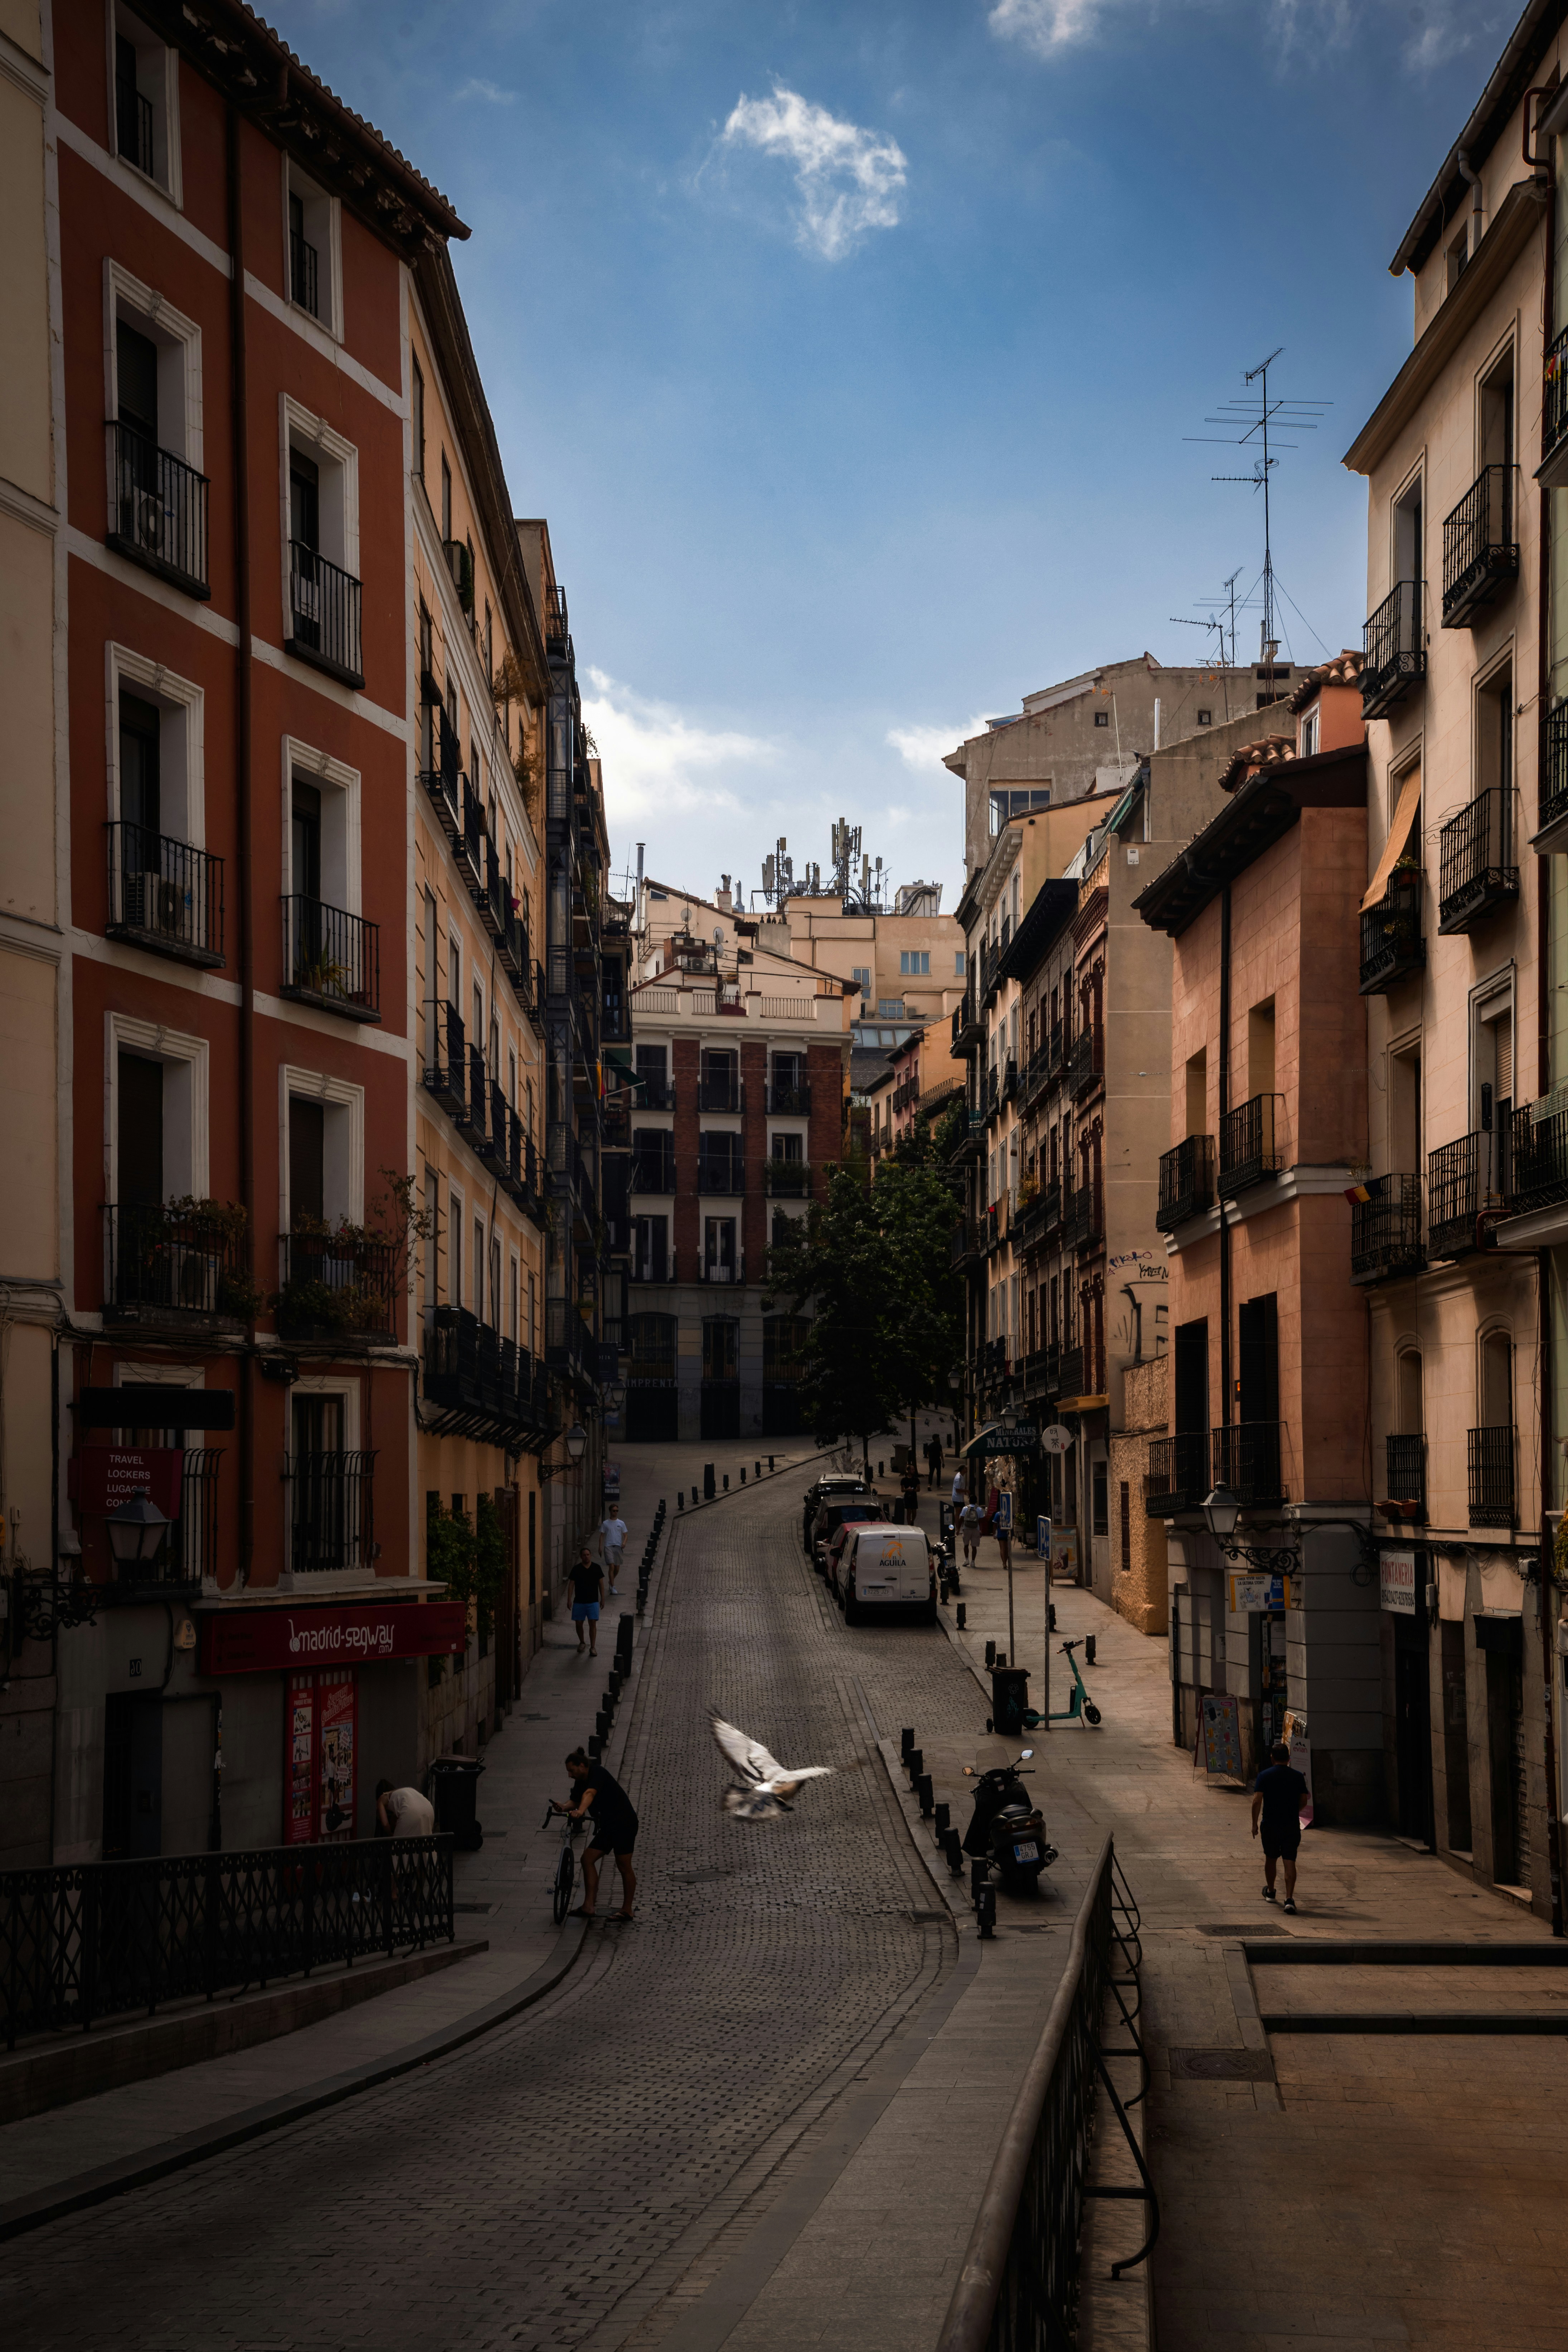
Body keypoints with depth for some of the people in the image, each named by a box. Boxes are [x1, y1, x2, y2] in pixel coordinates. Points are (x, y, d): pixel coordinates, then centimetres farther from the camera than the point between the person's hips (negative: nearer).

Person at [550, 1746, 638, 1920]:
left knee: (624, 1866, -1)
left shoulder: (597, 1773, -17)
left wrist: (580, 1811, -51)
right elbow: (577, 1802, 6)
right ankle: (588, 1906, -1)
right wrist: (564, 1808, -16)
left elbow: (590, 1794, -35)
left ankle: (628, 1910, 9)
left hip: (624, 1823, -9)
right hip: (607, 1826, 9)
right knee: (588, 1860, 0)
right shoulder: (581, 1782, 10)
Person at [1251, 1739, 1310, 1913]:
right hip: (1292, 1825, 0)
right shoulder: (1298, 1777, -2)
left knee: (1271, 1858, 20)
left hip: (1270, 1825, 0)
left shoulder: (1264, 1776, -6)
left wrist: (1255, 1823, -2)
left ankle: (1270, 1892, 36)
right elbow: (1304, 1801, 5)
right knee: (1290, 1862, -2)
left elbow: (1257, 1801, -11)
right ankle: (1289, 1899, -13)